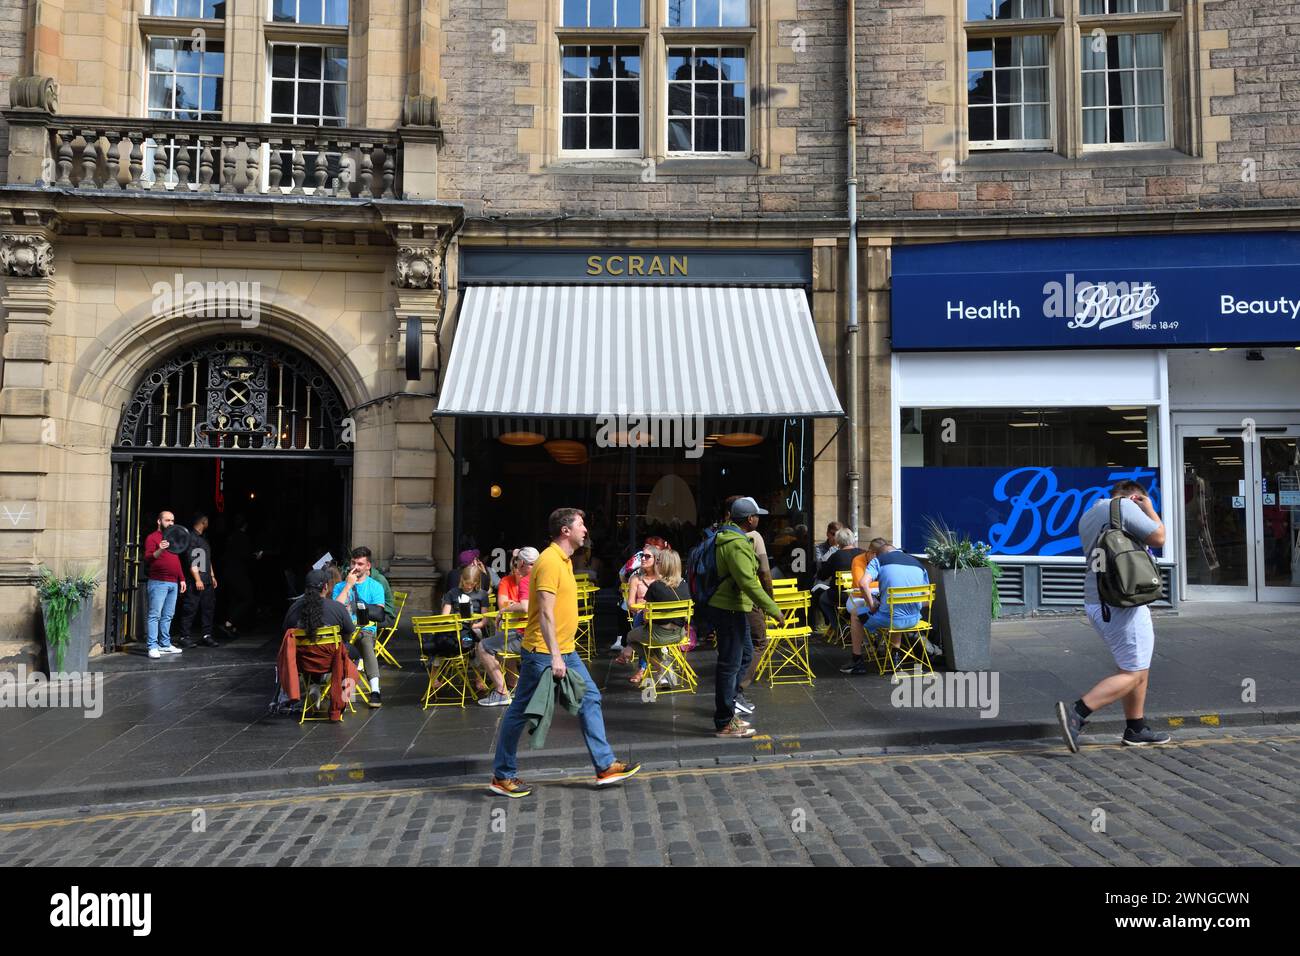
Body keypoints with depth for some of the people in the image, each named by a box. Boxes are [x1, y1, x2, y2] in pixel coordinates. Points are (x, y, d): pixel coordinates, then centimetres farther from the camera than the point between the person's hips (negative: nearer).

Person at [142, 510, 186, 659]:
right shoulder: (152, 537, -2)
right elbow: (147, 559, -13)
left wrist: (182, 579, 21)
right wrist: (159, 550, -32)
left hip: (173, 583, 7)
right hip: (158, 583, -7)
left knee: (168, 616, 10)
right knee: (155, 615, -8)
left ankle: (165, 644, 15)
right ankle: (153, 647, -8)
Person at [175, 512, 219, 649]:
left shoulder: (203, 539, 21)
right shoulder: (191, 537, -8)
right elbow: (192, 561, -14)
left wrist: (212, 576, 21)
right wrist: (197, 579, -18)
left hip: (207, 581, 9)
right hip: (195, 581, -9)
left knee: (208, 608, 7)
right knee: (190, 609, -5)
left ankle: (207, 635, 11)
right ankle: (184, 636, 0)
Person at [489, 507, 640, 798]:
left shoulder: (564, 560, 13)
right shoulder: (549, 561, -18)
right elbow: (545, 613, -24)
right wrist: (555, 656, -27)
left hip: (565, 651, 10)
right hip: (543, 654, -10)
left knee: (590, 699, 9)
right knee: (521, 712, 3)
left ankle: (605, 766, 15)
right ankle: (502, 776, 15)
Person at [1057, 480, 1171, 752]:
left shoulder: (1088, 515, 18)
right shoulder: (1124, 506, -10)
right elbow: (1158, 538, -7)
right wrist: (1150, 510, 9)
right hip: (1121, 604, -10)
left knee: (1139, 668, 19)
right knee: (1132, 673, -4)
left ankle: (1136, 730, 24)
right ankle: (1076, 712, -13)